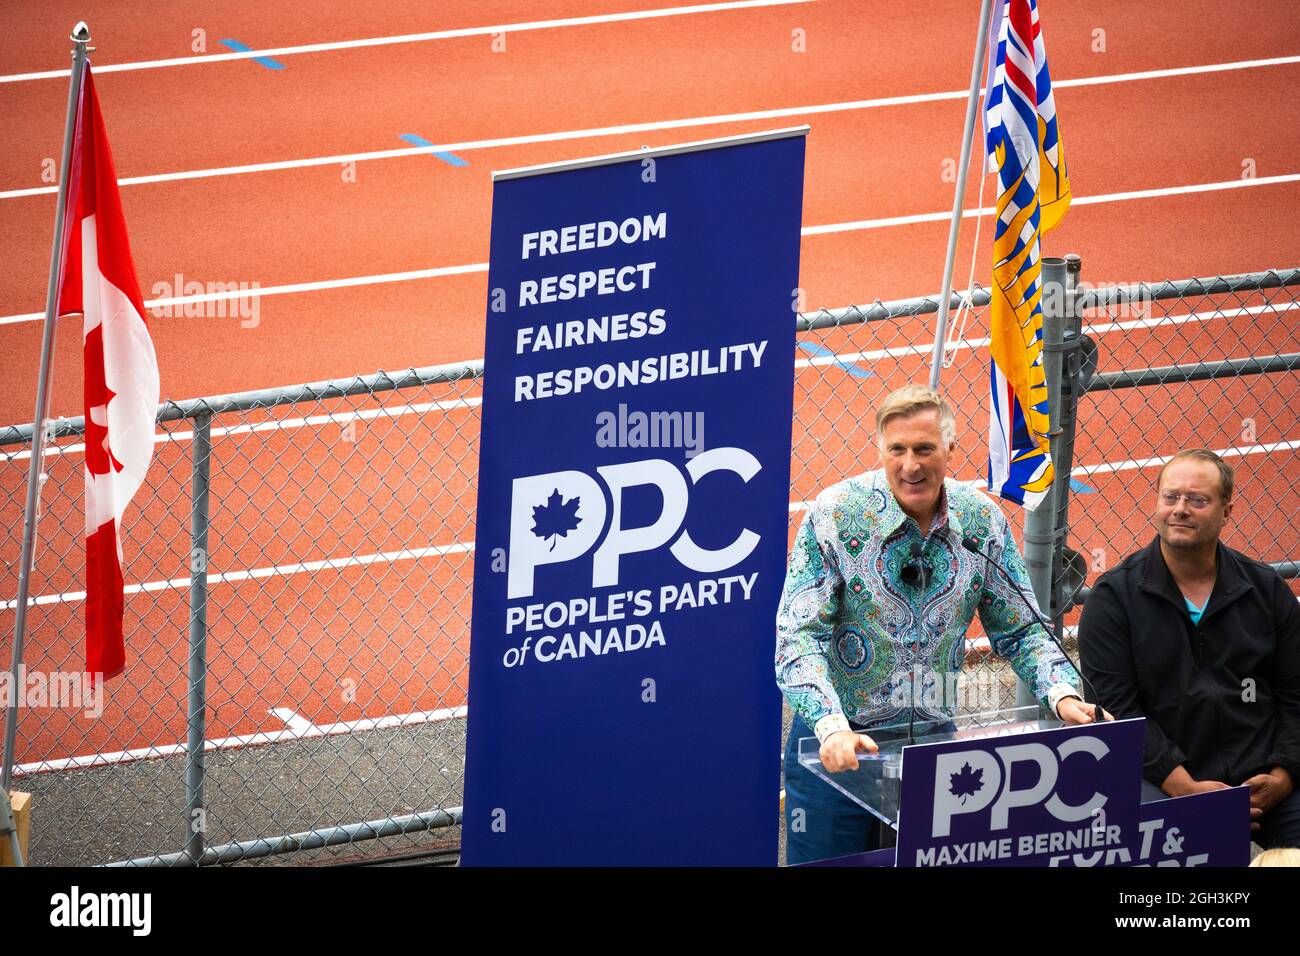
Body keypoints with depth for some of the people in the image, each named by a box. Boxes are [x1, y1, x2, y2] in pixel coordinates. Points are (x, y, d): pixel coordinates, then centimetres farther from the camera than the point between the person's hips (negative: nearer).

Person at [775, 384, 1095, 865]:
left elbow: (1020, 631, 5)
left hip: (936, 736, 3)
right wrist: (831, 728, -33)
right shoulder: (835, 514, -14)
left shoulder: (982, 520, -3)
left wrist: (1063, 696, -14)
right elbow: (798, 636, -19)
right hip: (840, 742, -3)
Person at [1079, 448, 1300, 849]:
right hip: (1161, 781, -2)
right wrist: (1184, 787, -14)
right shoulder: (1113, 597, 4)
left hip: (1262, 782, 2)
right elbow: (1116, 707, -4)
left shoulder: (1267, 590, 13)